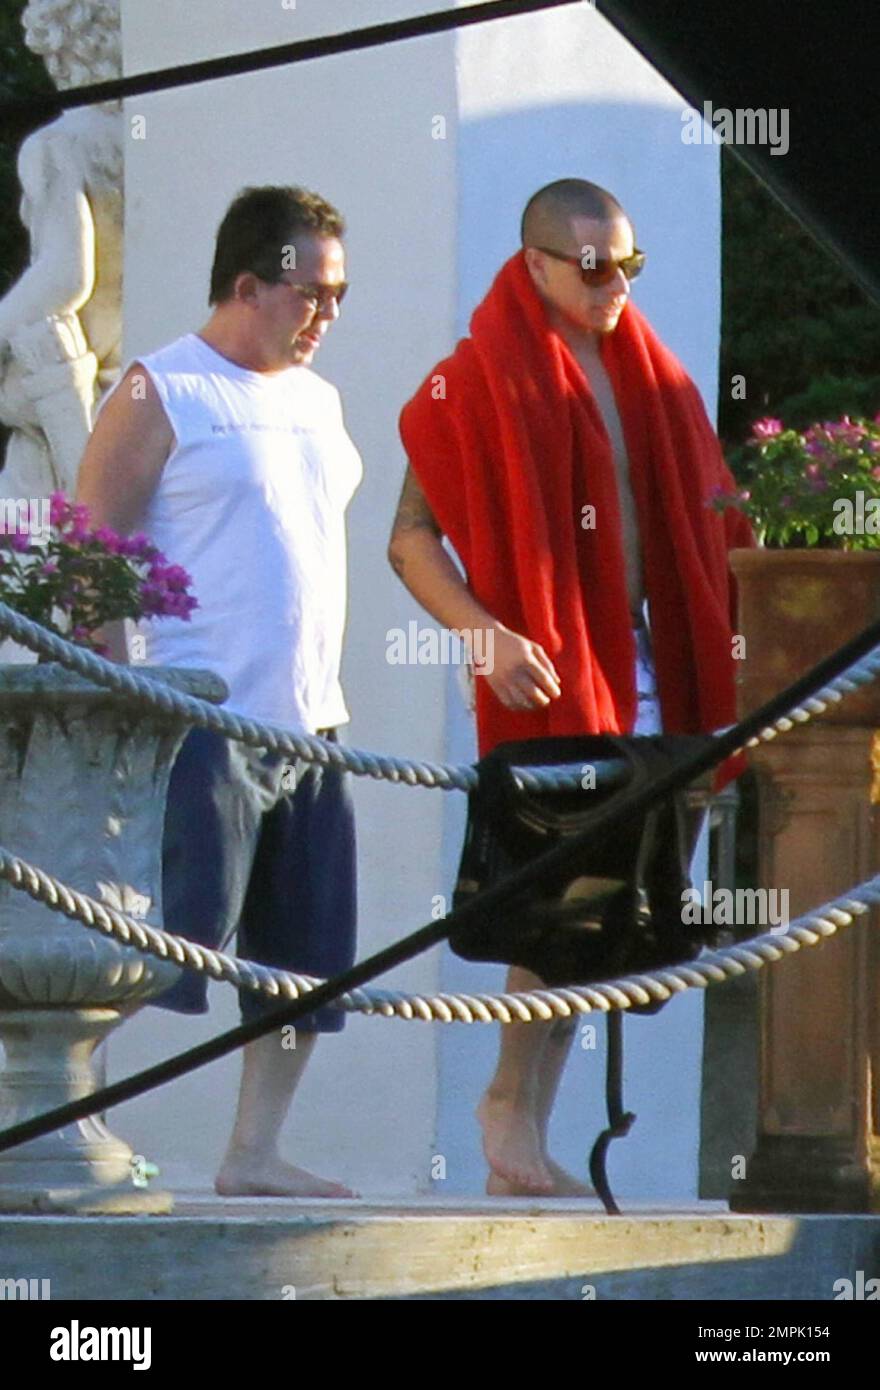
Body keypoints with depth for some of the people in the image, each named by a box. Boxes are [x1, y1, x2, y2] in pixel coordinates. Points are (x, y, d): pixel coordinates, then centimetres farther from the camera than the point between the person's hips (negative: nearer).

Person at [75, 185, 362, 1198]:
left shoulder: (316, 400, 17)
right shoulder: (159, 395, -5)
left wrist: (324, 700, 18)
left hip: (310, 728, 8)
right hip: (203, 723, -8)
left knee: (307, 955, 8)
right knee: (161, 949, -12)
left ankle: (254, 1152, 16)